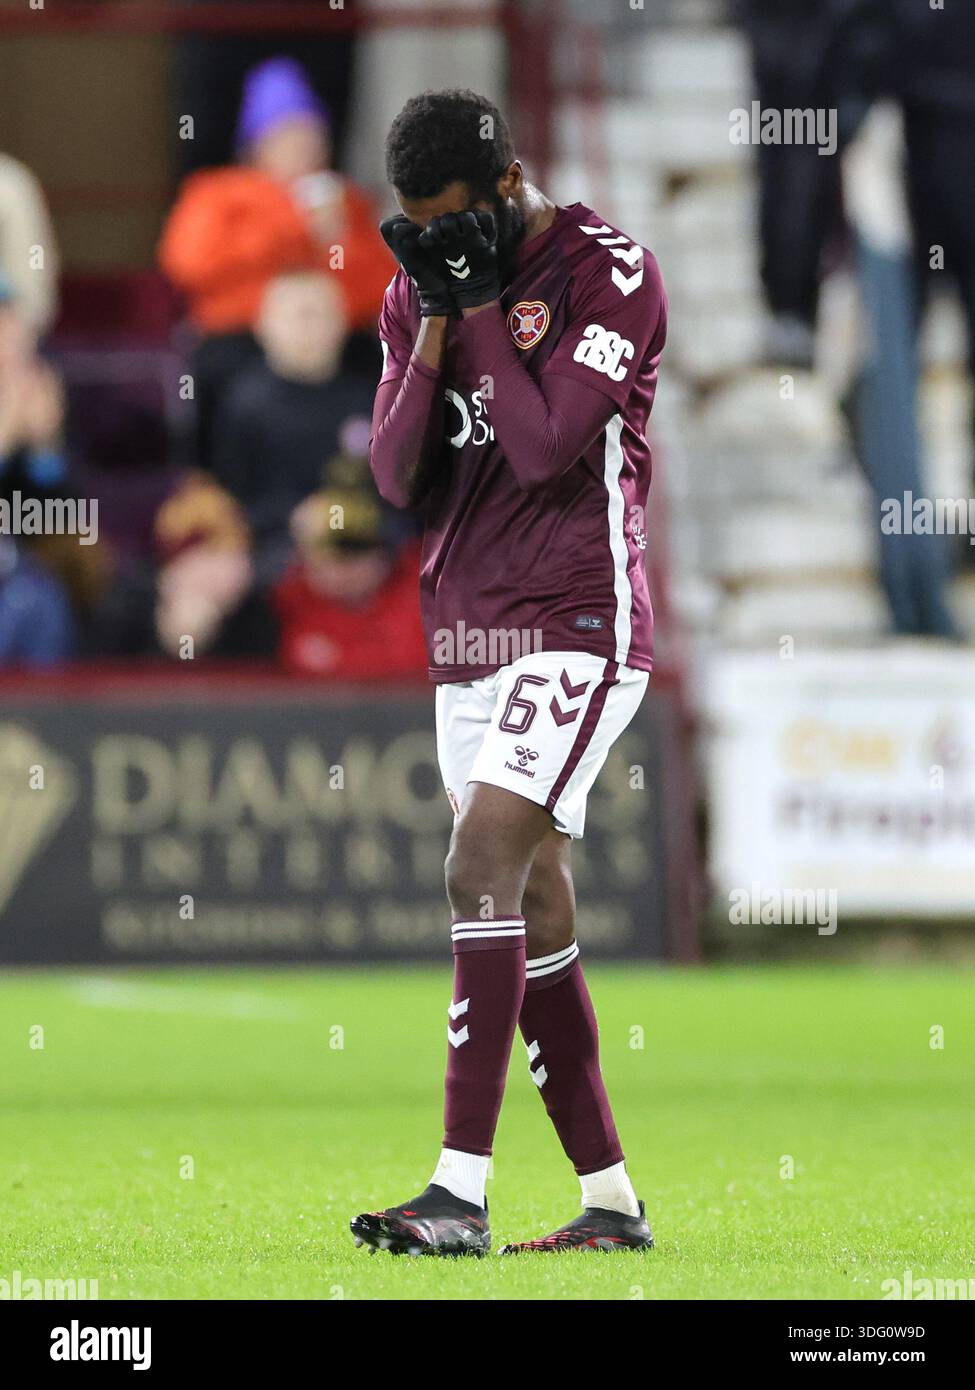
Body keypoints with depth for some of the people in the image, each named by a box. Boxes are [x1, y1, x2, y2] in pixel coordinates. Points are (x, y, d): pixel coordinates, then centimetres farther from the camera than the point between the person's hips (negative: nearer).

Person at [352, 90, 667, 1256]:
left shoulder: (605, 273, -10)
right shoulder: (418, 292, 11)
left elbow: (545, 448, -18)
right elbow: (398, 478, 3)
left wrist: (480, 306, -13)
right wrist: (437, 324, -7)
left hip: (576, 623, -8)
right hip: (468, 634, 8)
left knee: (483, 870, -20)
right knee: (533, 918, 8)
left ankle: (460, 1191, -24)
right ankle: (610, 1201, 14)